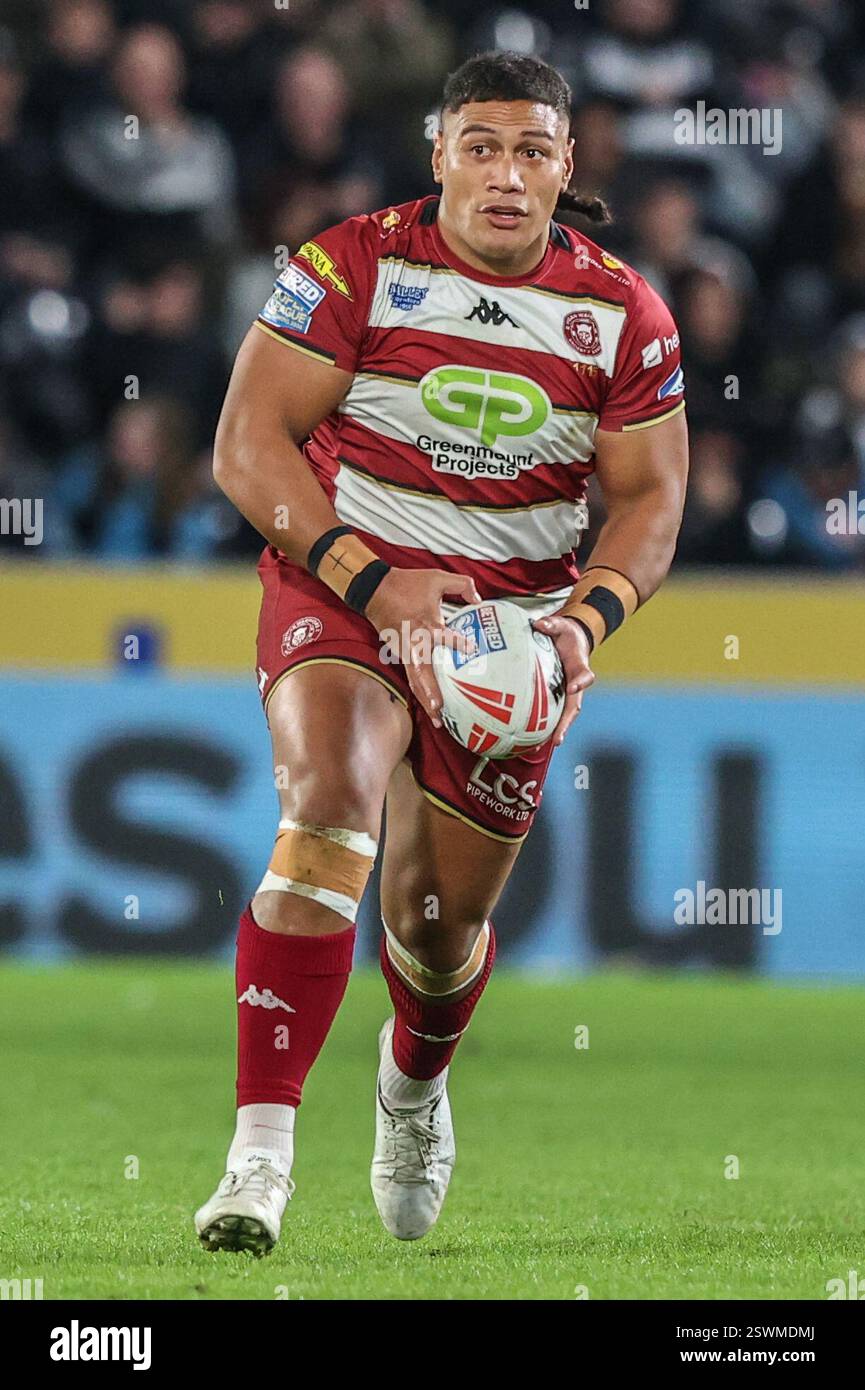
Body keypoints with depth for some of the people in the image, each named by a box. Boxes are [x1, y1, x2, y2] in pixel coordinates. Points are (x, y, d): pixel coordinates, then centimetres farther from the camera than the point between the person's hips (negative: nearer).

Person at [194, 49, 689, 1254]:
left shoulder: (623, 315, -2)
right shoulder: (356, 267, -11)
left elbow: (649, 498, 6)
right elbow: (247, 446, -12)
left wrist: (587, 619, -14)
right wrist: (377, 583, -21)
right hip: (342, 587, -3)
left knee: (443, 919, 7)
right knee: (334, 802, -31)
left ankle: (415, 1083, 47)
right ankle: (260, 1155, -33)